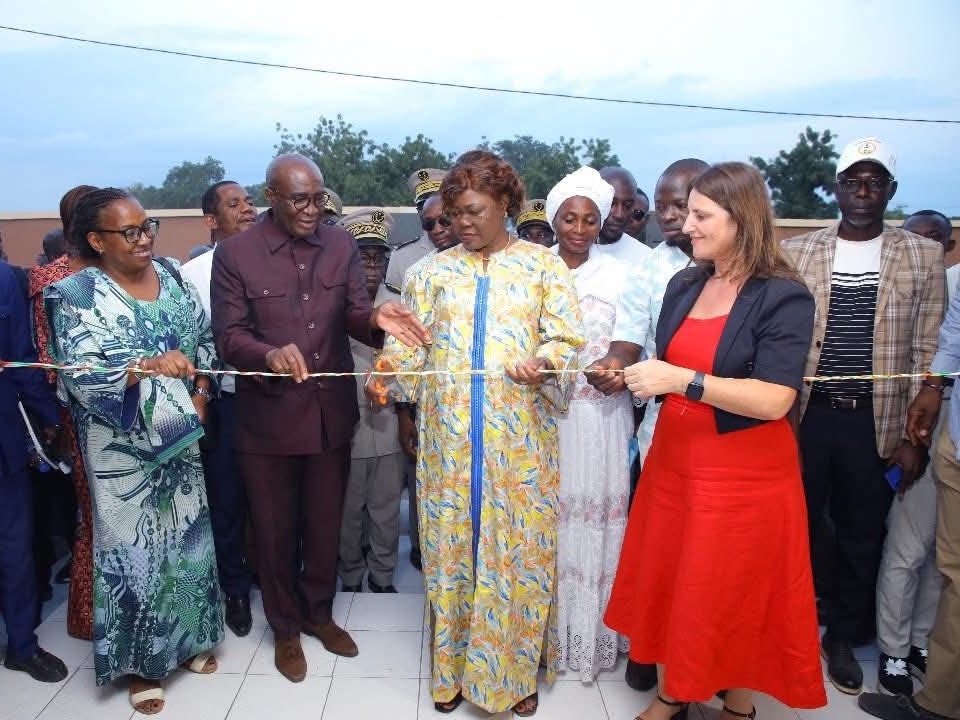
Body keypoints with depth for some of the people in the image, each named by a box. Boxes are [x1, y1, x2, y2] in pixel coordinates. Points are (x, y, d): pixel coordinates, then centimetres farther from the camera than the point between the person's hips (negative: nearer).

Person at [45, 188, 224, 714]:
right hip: (123, 446, -5)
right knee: (135, 544, 6)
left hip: (181, 435, 5)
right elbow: (83, 377, -21)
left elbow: (205, 338, 9)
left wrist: (201, 392, -4)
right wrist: (148, 366, -36)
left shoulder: (171, 275, 2)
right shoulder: (76, 295, -13)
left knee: (188, 532, 15)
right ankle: (143, 661, 25)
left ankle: (188, 636, 36)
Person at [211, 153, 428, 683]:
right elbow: (228, 336, -11)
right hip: (267, 417, -3)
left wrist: (376, 318, -27)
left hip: (331, 412, 3)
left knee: (325, 524, 19)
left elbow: (352, 315, -3)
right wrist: (270, 355, -32)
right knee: (275, 530, 14)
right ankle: (285, 627, 37)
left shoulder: (341, 245, 1)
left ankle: (319, 612, 43)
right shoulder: (234, 253, -8)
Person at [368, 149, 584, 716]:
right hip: (450, 439, 2)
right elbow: (410, 341, 4)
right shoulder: (434, 271, 10)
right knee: (452, 543, 9)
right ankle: (454, 665, 27)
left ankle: (515, 669, 25)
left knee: (516, 547, 5)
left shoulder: (543, 263, 5)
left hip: (519, 440, -2)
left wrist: (542, 361, -23)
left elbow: (568, 337, -2)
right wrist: (388, 371, -16)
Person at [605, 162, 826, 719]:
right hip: (674, 462, 6)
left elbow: (774, 400, -24)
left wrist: (681, 380, -26)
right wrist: (634, 378, 1)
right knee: (669, 583, 15)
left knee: (737, 596, 10)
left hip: (746, 475, -6)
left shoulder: (784, 297, -13)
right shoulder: (683, 286, 6)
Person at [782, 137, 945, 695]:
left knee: (863, 538, 14)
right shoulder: (795, 253, 2)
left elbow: (928, 354, 1)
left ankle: (843, 637, 34)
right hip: (806, 417, 0)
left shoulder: (924, 256, 2)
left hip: (876, 423, 1)